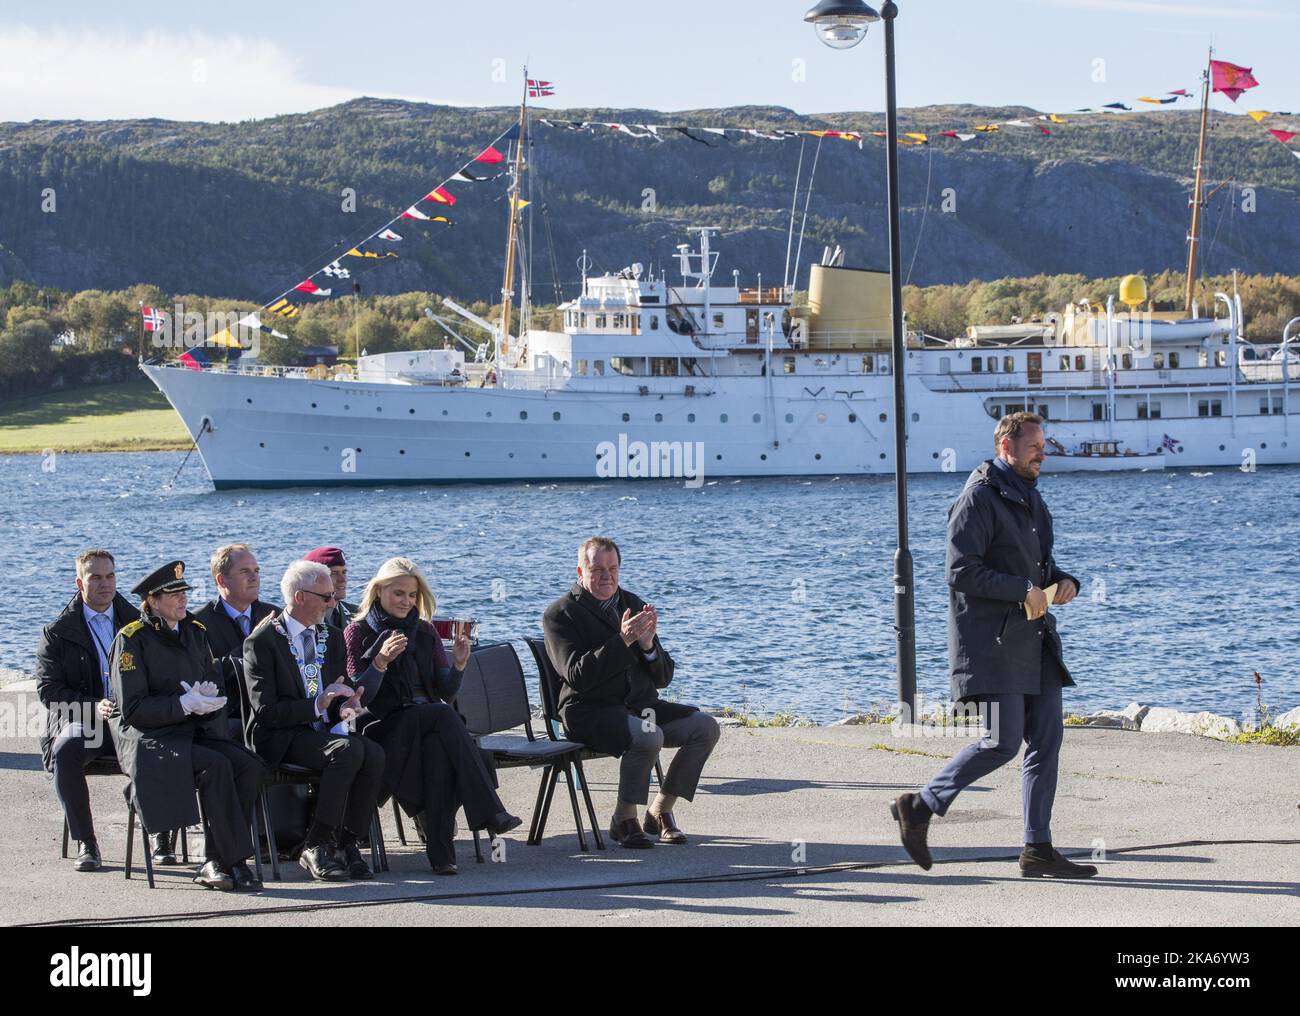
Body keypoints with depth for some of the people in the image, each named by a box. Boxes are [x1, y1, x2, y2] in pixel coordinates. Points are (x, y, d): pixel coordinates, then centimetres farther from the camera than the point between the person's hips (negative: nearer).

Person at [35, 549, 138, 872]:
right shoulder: (57, 633, 8)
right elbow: (48, 689, -1)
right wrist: (95, 706, -16)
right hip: (81, 721, -1)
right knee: (65, 751, -36)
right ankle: (86, 844, -26)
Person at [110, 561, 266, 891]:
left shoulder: (195, 632, 15)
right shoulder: (132, 639, -5)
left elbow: (215, 683, 21)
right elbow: (132, 709, -11)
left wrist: (207, 695, -4)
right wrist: (183, 704, -19)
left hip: (196, 733, 6)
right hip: (150, 738, -6)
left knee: (249, 766, -22)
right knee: (215, 766, -32)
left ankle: (215, 864, -18)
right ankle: (234, 863, -26)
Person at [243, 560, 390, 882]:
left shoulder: (332, 637, 15)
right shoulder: (263, 641, -7)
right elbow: (264, 710, -13)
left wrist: (344, 707, -6)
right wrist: (317, 706, -22)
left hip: (325, 731, 6)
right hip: (280, 739, -6)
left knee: (374, 754, -25)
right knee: (348, 751, -32)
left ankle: (346, 842, -16)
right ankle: (316, 846, -24)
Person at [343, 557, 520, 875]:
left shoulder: (425, 632, 19)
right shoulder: (358, 633, 6)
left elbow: (446, 693, 14)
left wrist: (458, 664, -6)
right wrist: (380, 661, -21)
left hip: (428, 724, 3)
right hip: (384, 728, -3)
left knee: (437, 746, -35)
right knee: (444, 716, -33)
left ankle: (441, 850, -40)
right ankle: (490, 813, -38)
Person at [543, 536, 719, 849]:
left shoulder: (633, 605, 14)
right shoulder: (560, 614, -4)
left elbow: (663, 678, 10)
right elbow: (577, 676, -20)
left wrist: (648, 645, -11)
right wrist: (622, 640, -26)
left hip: (640, 705, 7)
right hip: (589, 712, -7)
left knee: (705, 727, -13)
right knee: (648, 736, -35)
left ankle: (660, 812, -1)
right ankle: (624, 820, -15)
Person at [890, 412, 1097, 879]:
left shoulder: (1030, 497, 18)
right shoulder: (979, 499, -11)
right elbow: (962, 572, -18)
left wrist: (1063, 580, 7)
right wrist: (1023, 591, -19)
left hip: (1036, 639, 9)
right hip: (992, 642, -9)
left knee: (1046, 740, 4)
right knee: (1002, 743, -11)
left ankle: (1039, 849, 7)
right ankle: (919, 807, 3)